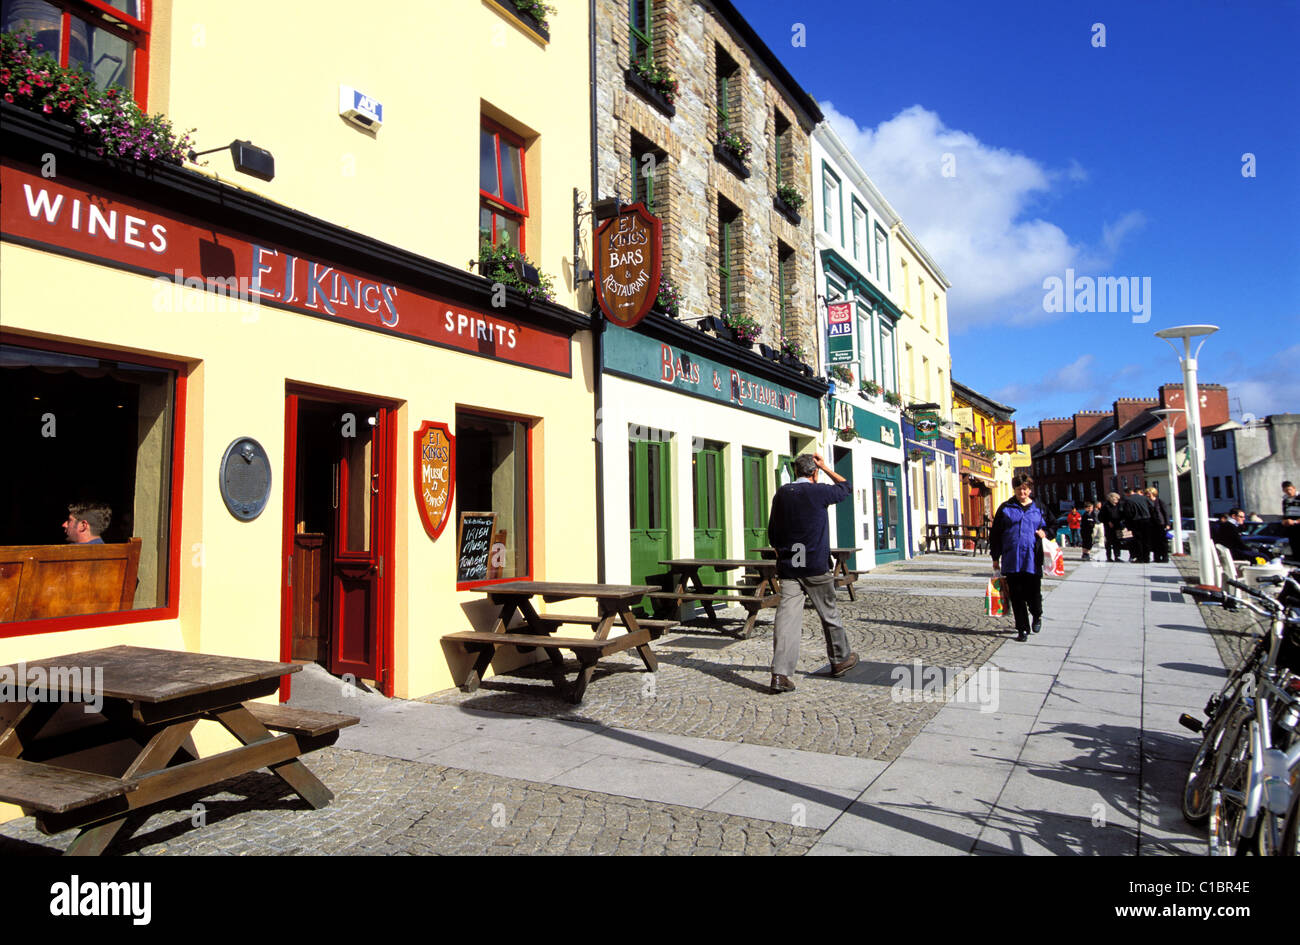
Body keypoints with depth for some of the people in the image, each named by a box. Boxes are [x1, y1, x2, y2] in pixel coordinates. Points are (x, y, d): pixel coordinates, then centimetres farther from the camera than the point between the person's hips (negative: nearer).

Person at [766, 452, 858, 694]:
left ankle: (780, 673, -11)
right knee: (829, 614, 14)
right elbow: (846, 487, 14)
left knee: (787, 617, -3)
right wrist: (826, 468, 19)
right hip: (816, 567, -3)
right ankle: (840, 660, 32)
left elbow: (772, 534, 13)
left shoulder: (781, 494, 7)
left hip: (787, 568, 3)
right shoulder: (819, 491, -7)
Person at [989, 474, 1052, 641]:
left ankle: (1037, 615, 33)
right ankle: (1022, 629, 12)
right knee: (1016, 596, 1)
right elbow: (995, 533, 8)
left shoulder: (1039, 508, 11)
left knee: (1033, 593, 0)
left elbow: (1050, 525, 23)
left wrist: (1044, 533, -2)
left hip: (1032, 559, 0)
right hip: (1011, 559, 0)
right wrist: (995, 558, 5)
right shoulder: (1005, 508, 7)